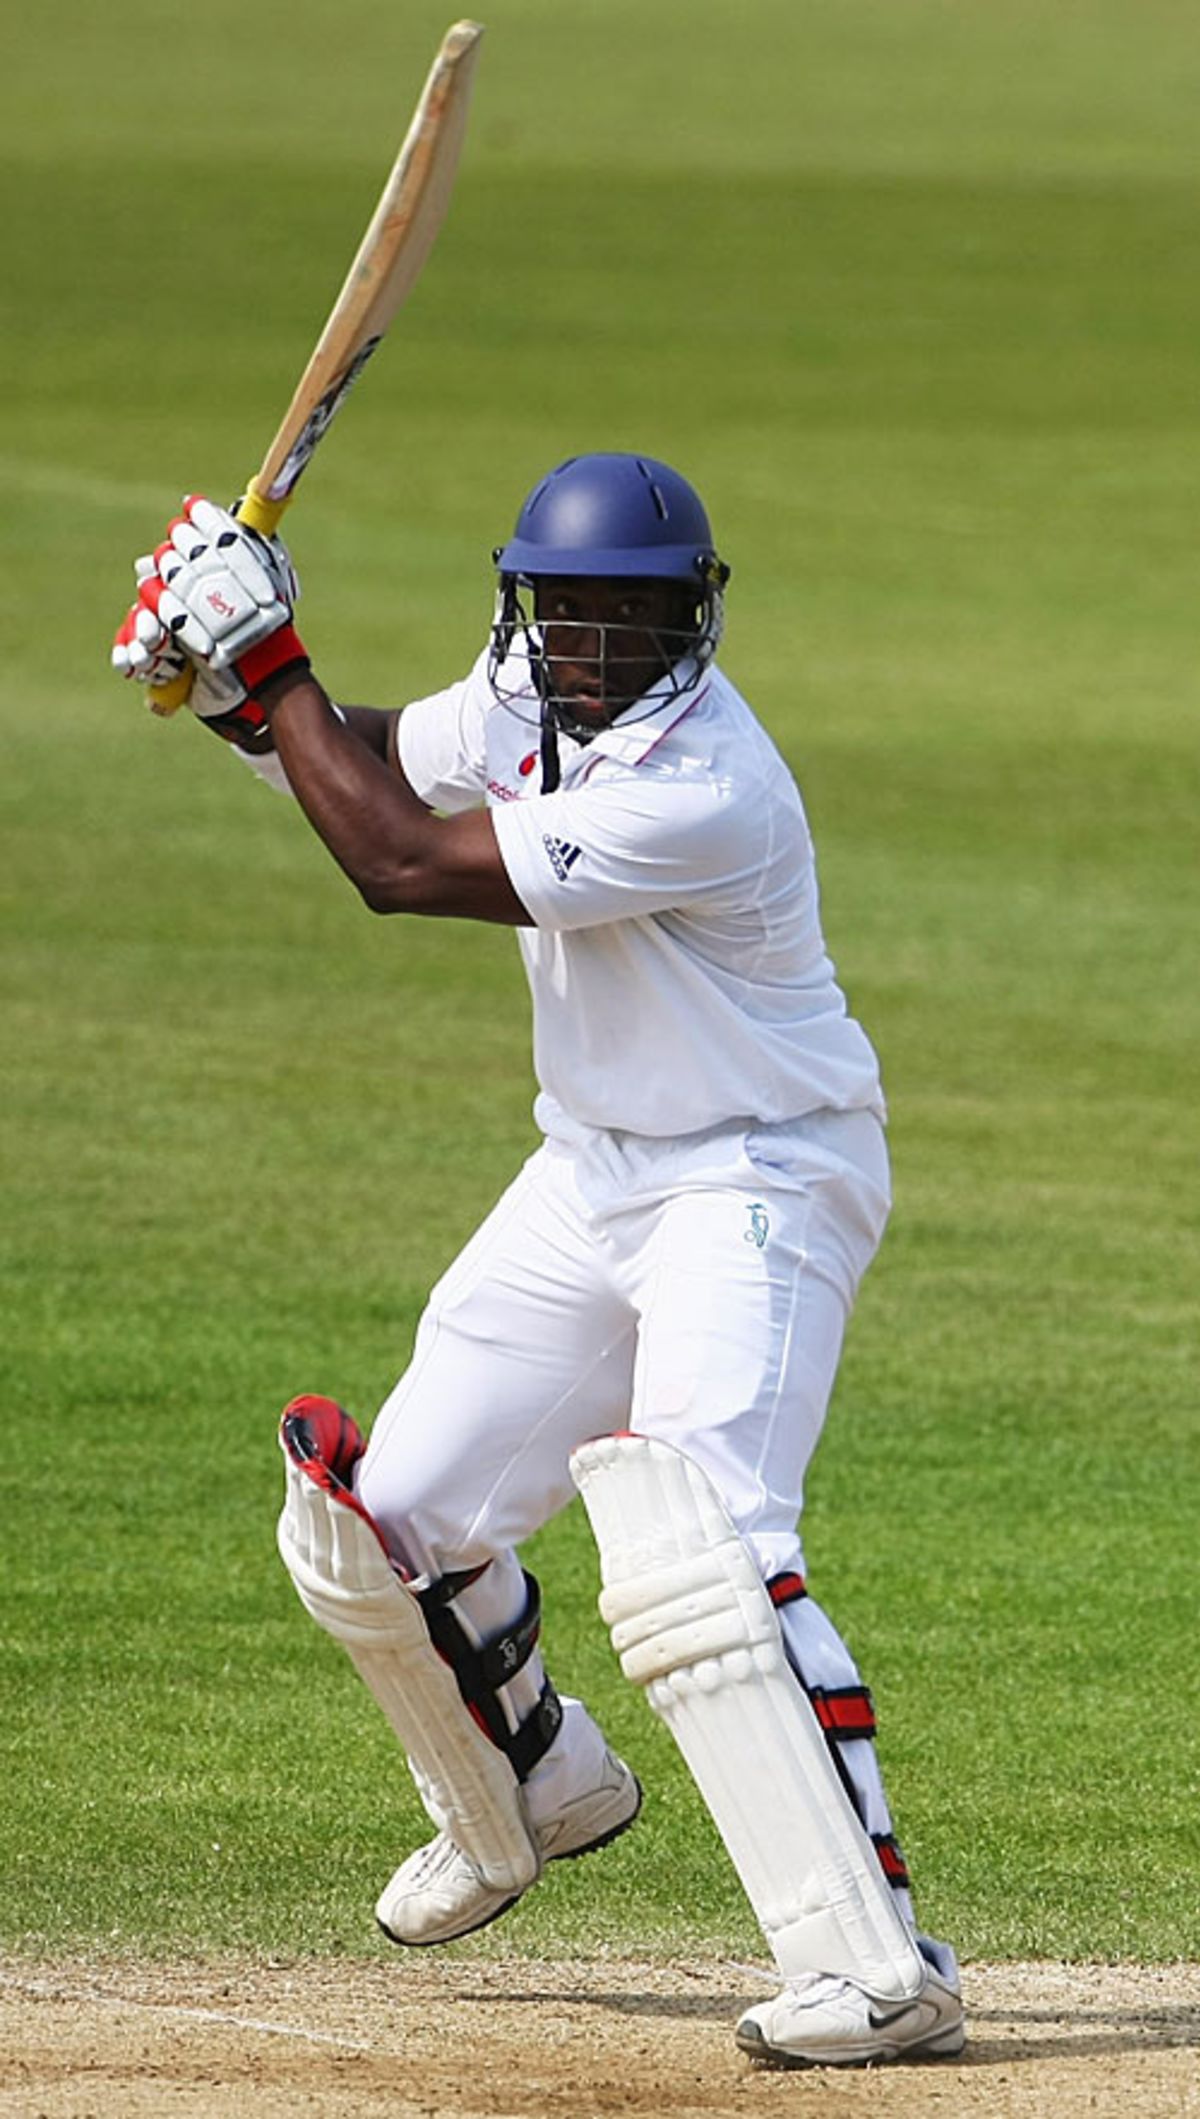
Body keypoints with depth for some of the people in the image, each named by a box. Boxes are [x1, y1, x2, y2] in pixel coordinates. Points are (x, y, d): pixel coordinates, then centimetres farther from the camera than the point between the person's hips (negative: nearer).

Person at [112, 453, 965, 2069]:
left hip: (757, 1186, -9)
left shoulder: (704, 794, -28)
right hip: (591, 1179, 9)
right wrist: (227, 678, -3)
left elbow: (400, 863, -27)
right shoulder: (534, 703, -1)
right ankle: (529, 1791, 39)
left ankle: (878, 1966, -33)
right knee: (367, 1531, 10)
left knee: (692, 1545, -29)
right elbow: (366, 764, 17)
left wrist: (268, 660, -20)